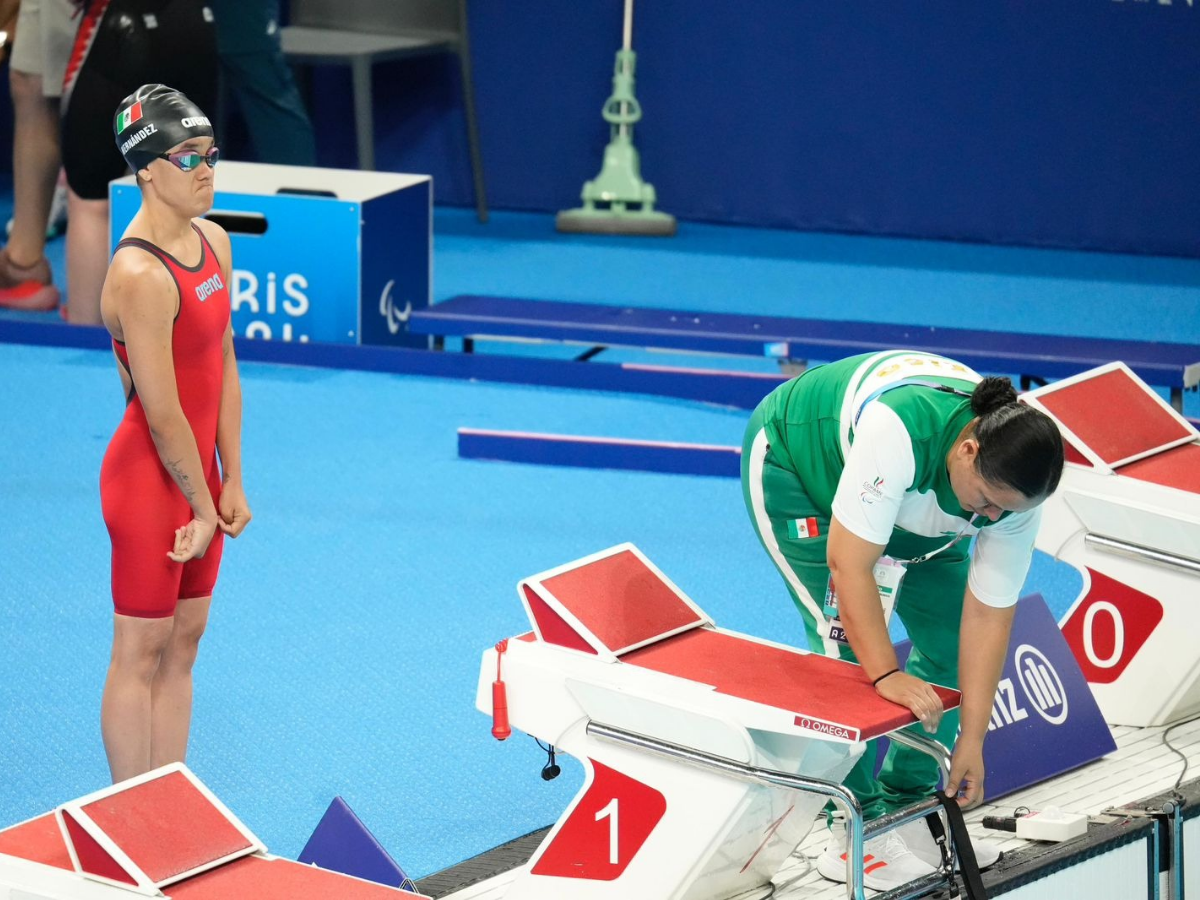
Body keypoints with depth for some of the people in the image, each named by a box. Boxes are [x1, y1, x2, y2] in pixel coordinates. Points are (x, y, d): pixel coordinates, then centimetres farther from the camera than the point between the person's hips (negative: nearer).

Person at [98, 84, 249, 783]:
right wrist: (204, 507, -12)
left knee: (183, 644, 14)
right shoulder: (141, 275, -24)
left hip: (196, 471, 9)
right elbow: (162, 415, -21)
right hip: (148, 478, -9)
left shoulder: (214, 242, 4)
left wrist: (231, 484, 5)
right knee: (141, 651, 1)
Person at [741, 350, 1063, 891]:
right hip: (793, 462, -6)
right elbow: (848, 562, -41)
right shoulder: (900, 429, -45)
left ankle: (908, 809, 13)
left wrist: (971, 741, -18)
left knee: (947, 639, -1)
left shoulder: (1015, 483, -25)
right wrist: (885, 674, -43)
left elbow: (988, 615, -19)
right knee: (845, 642, -17)